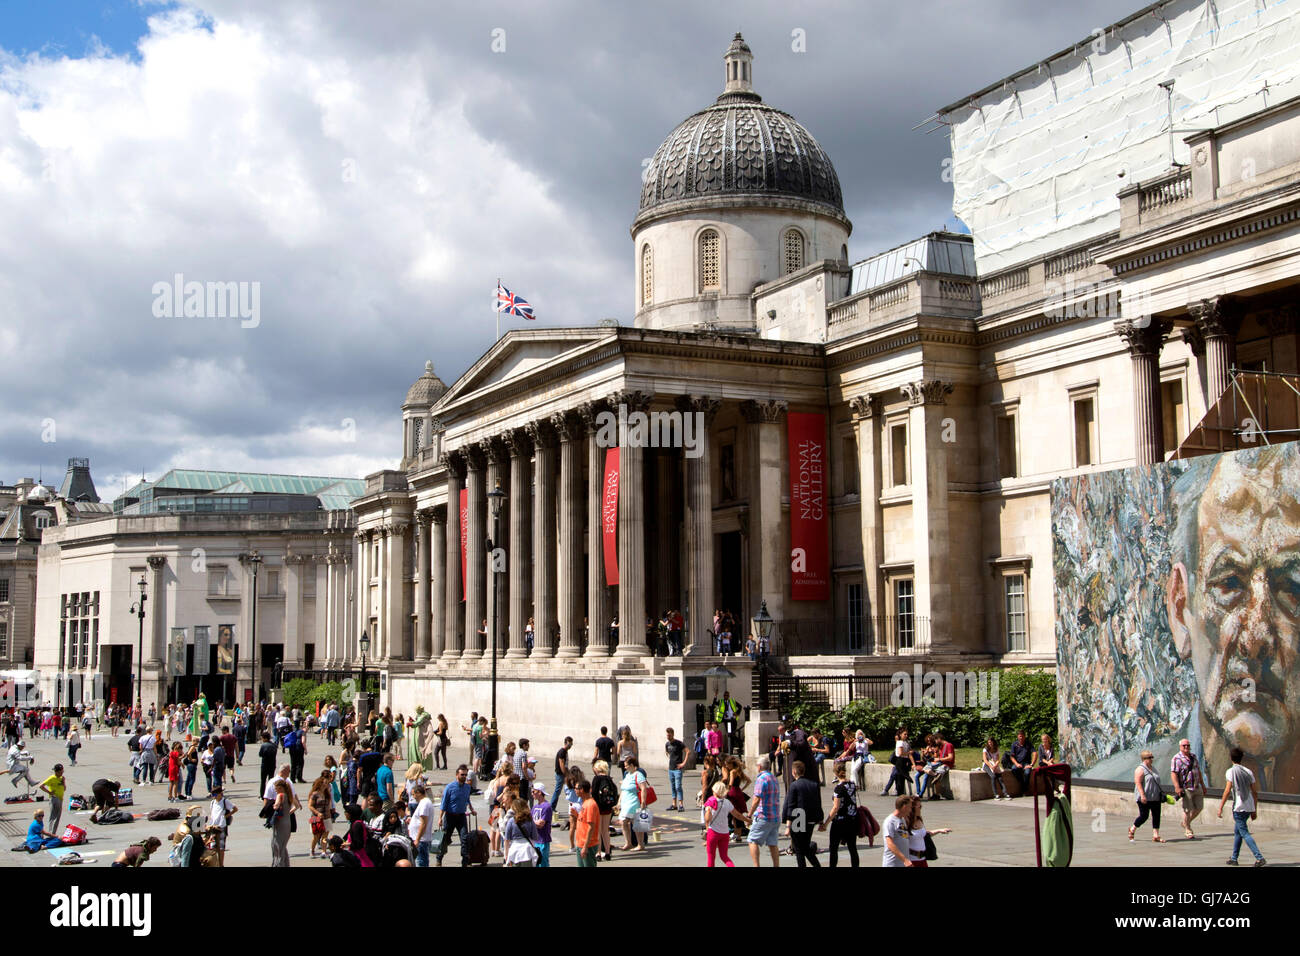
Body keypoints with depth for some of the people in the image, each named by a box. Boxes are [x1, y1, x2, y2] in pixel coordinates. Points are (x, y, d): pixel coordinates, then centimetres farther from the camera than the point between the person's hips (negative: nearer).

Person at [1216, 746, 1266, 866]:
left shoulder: (1231, 772, -8)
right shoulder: (1248, 772, 10)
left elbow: (1227, 791, -14)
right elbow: (1255, 792, 10)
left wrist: (1220, 808, -10)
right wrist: (1254, 810, 17)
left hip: (1238, 807, -7)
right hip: (1249, 807, 7)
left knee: (1244, 833, -6)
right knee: (1237, 831, 18)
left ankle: (1259, 857, -18)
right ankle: (1234, 858, 23)